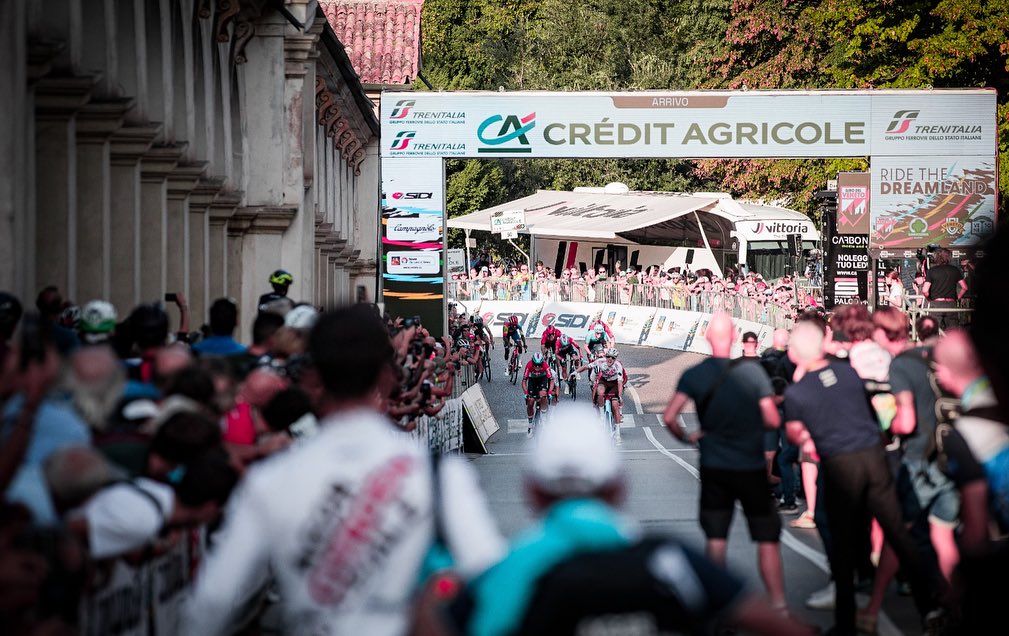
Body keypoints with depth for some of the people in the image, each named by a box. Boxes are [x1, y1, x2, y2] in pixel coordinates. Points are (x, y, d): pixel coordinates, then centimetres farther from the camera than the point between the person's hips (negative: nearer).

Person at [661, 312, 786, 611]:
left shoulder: (694, 374, -5)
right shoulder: (752, 370, -10)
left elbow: (669, 417, -12)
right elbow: (772, 420, -10)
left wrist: (686, 437, 7)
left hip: (713, 468, 2)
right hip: (751, 468, -2)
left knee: (715, 540, 9)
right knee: (767, 539, 6)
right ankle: (778, 608, 3)